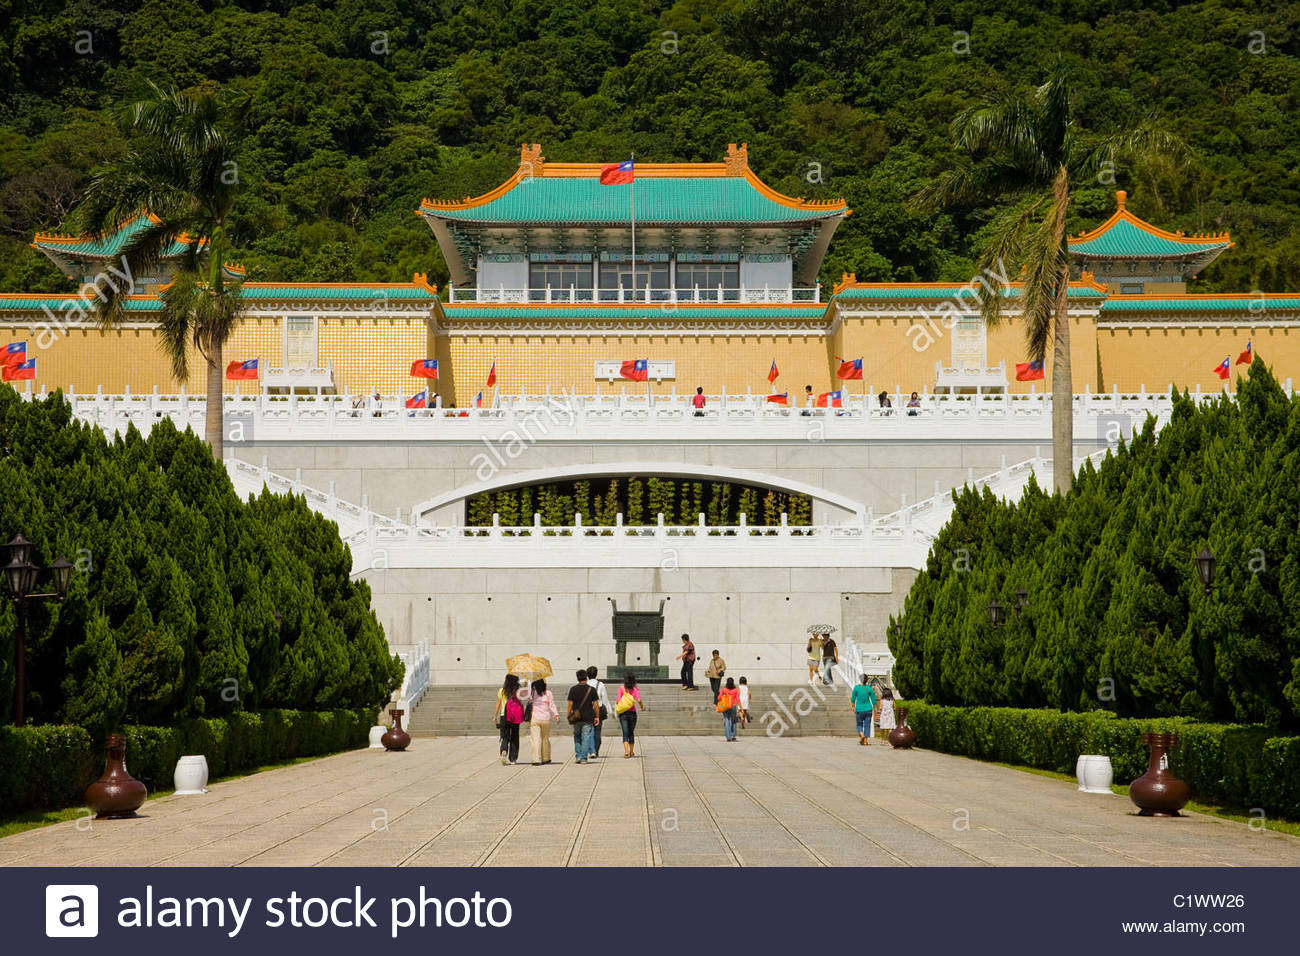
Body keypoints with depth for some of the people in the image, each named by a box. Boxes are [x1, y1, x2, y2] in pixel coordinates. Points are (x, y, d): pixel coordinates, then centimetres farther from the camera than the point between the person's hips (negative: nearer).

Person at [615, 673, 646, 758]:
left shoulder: (621, 689, -3)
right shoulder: (635, 689, -2)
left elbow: (618, 700, -10)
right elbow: (639, 700, -14)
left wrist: (617, 706, 11)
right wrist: (642, 706, 6)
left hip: (623, 713, -1)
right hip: (632, 713, 1)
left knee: (625, 733, -4)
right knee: (631, 732, 17)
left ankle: (626, 751, -22)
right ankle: (632, 752, 24)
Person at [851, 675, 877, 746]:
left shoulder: (856, 688, -7)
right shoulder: (870, 688, -6)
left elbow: (853, 699, 0)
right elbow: (873, 700, -1)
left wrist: (853, 707, 13)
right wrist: (874, 708, 12)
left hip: (859, 710, 0)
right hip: (868, 709, 0)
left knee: (859, 724, 15)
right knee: (867, 725, 9)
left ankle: (861, 734, -13)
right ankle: (865, 741, 5)